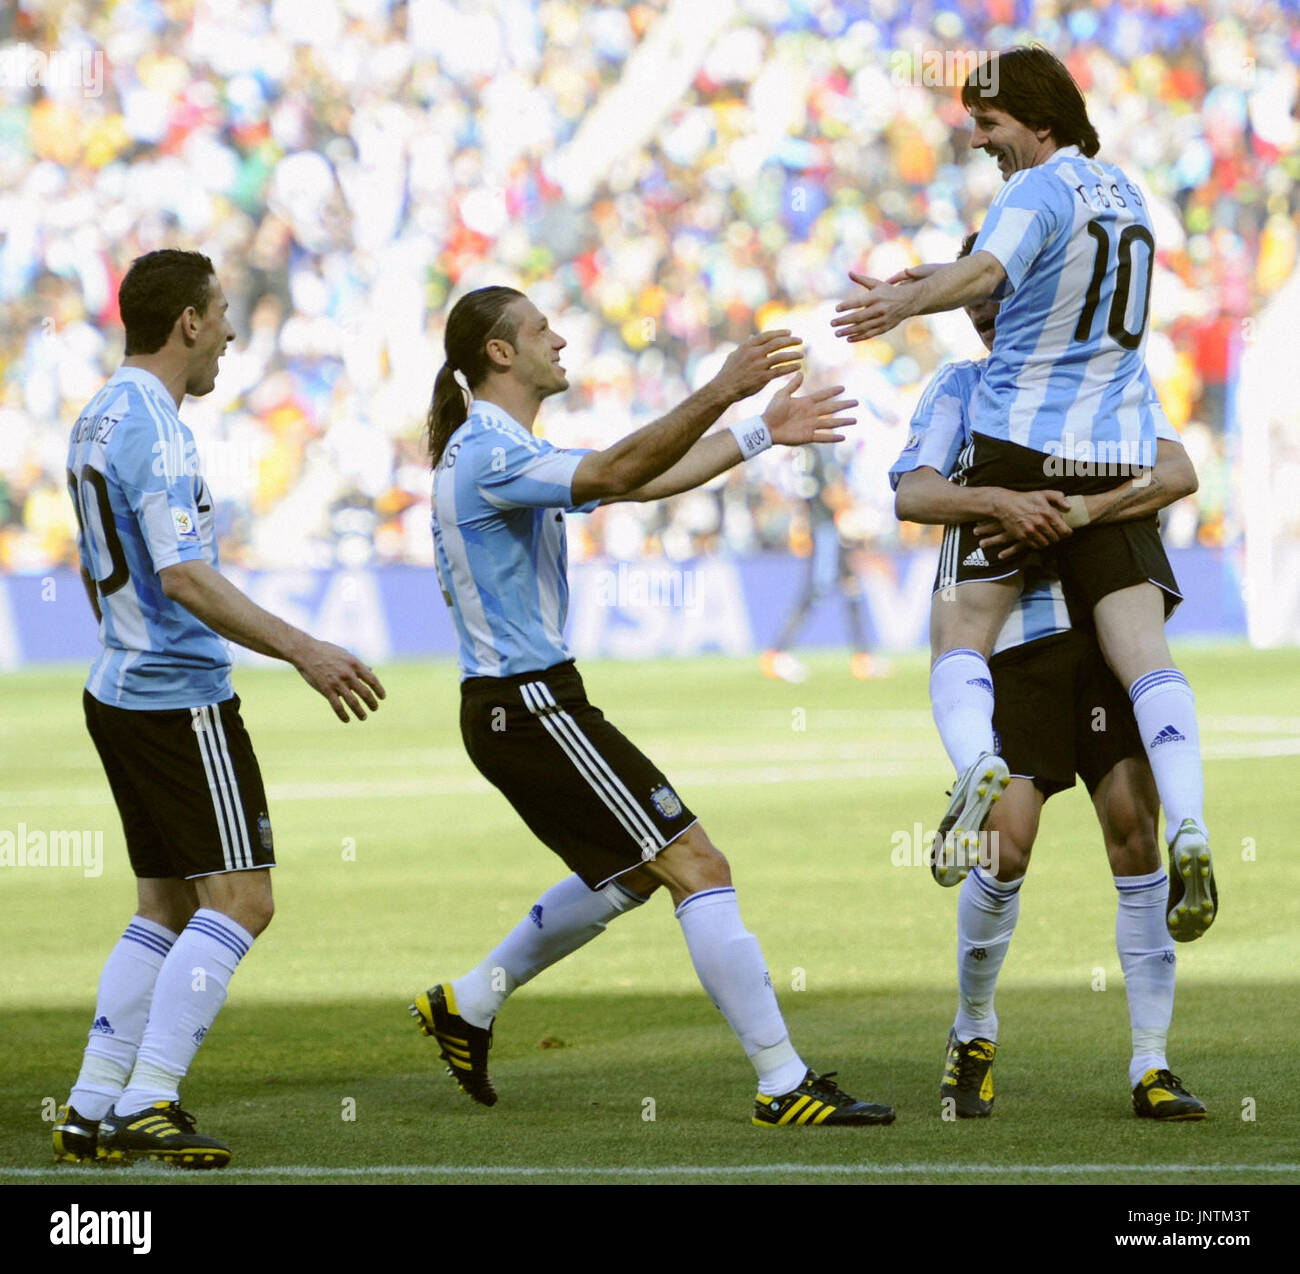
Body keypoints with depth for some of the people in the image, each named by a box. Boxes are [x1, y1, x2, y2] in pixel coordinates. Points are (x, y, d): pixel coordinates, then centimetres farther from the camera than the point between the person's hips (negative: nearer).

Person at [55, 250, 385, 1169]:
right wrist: (302, 651, -30)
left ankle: (92, 1113, 8)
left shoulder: (99, 421, 14)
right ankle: (146, 1104, -15)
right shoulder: (152, 429, -17)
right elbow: (184, 577, -26)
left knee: (166, 908, 12)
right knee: (239, 897, -9)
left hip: (122, 687, 10)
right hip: (180, 700, -10)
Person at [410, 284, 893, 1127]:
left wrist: (761, 433, 15)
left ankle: (467, 1006, 31)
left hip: (521, 704, 11)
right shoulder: (487, 455, -17)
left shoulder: (511, 455, 15)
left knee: (632, 875, 24)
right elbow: (618, 473, -33)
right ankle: (785, 1085, -11)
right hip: (530, 704, -11)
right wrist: (720, 393, -41)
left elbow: (646, 482, 20)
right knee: (698, 867, -11)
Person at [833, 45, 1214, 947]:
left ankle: (976, 760, -29)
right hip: (1120, 452, 6)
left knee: (961, 635, 0)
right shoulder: (1122, 194, 16)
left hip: (1023, 445, -6)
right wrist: (924, 285, 25)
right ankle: (1187, 824, -22)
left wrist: (908, 301, -46)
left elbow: (991, 269, -31)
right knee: (1143, 648, -3)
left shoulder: (1042, 189, -9)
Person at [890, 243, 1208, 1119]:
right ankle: (973, 1037, 16)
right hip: (1016, 641, -1)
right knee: (1005, 849, -10)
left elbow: (1177, 473, -5)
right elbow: (912, 493, -6)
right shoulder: (964, 388, 9)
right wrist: (1000, 501, -25)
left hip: (1110, 627, 1)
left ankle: (1152, 1065, 0)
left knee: (1135, 831, -7)